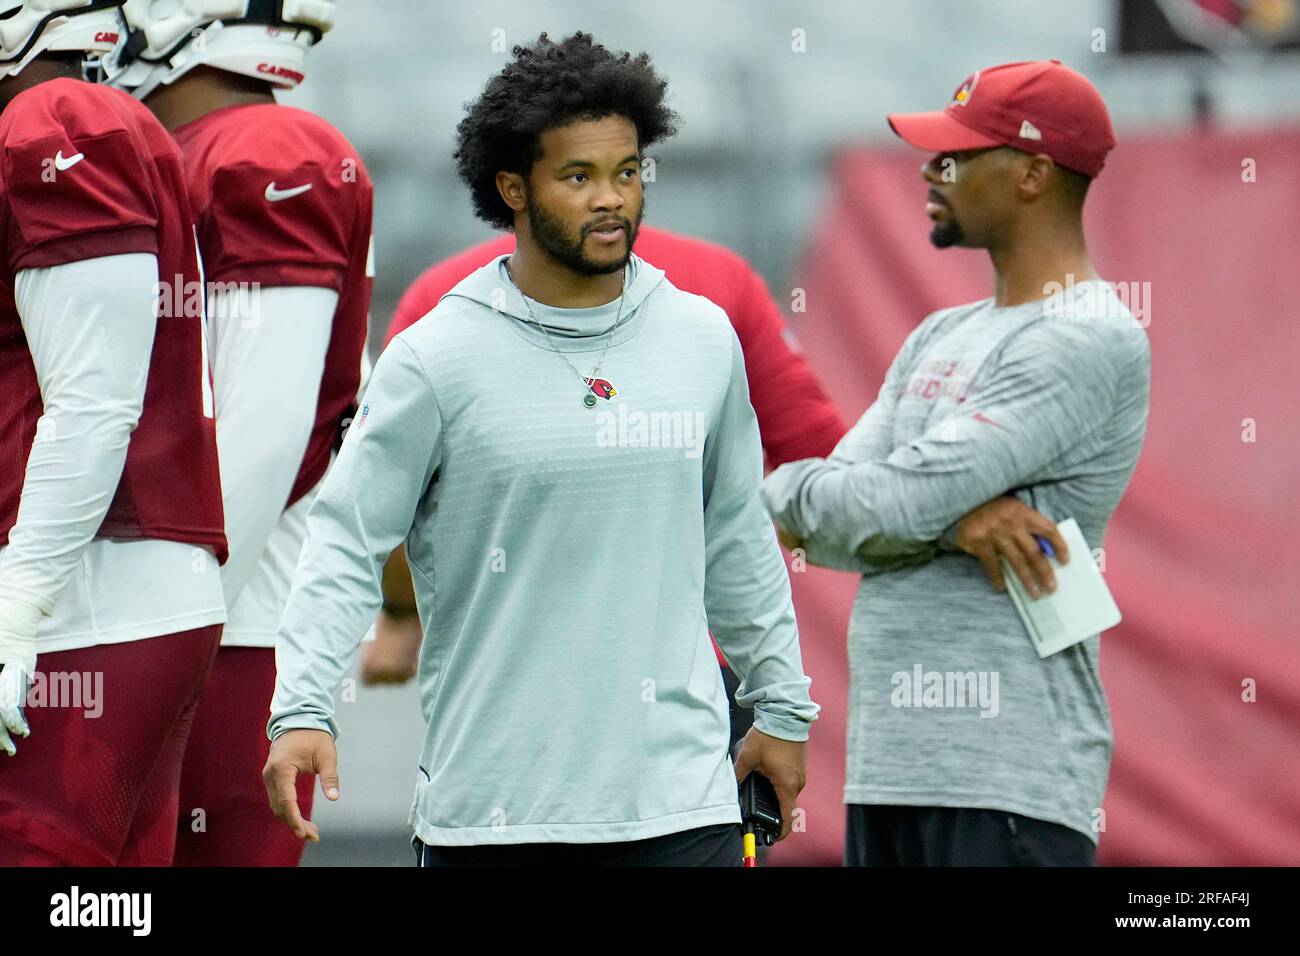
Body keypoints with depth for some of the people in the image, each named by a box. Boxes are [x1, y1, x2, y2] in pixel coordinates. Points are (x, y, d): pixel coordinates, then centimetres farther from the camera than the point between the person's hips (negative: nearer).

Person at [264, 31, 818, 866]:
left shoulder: (703, 341, 9)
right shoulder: (437, 359, -3)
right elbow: (348, 541, -3)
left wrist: (782, 704, 23)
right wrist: (303, 710, -15)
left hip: (679, 799, 2)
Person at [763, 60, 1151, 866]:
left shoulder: (1090, 340, -10)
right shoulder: (941, 338, 19)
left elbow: (891, 503, -17)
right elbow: (826, 524, 9)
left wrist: (784, 486, 3)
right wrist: (956, 514, -11)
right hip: (885, 764, 9)